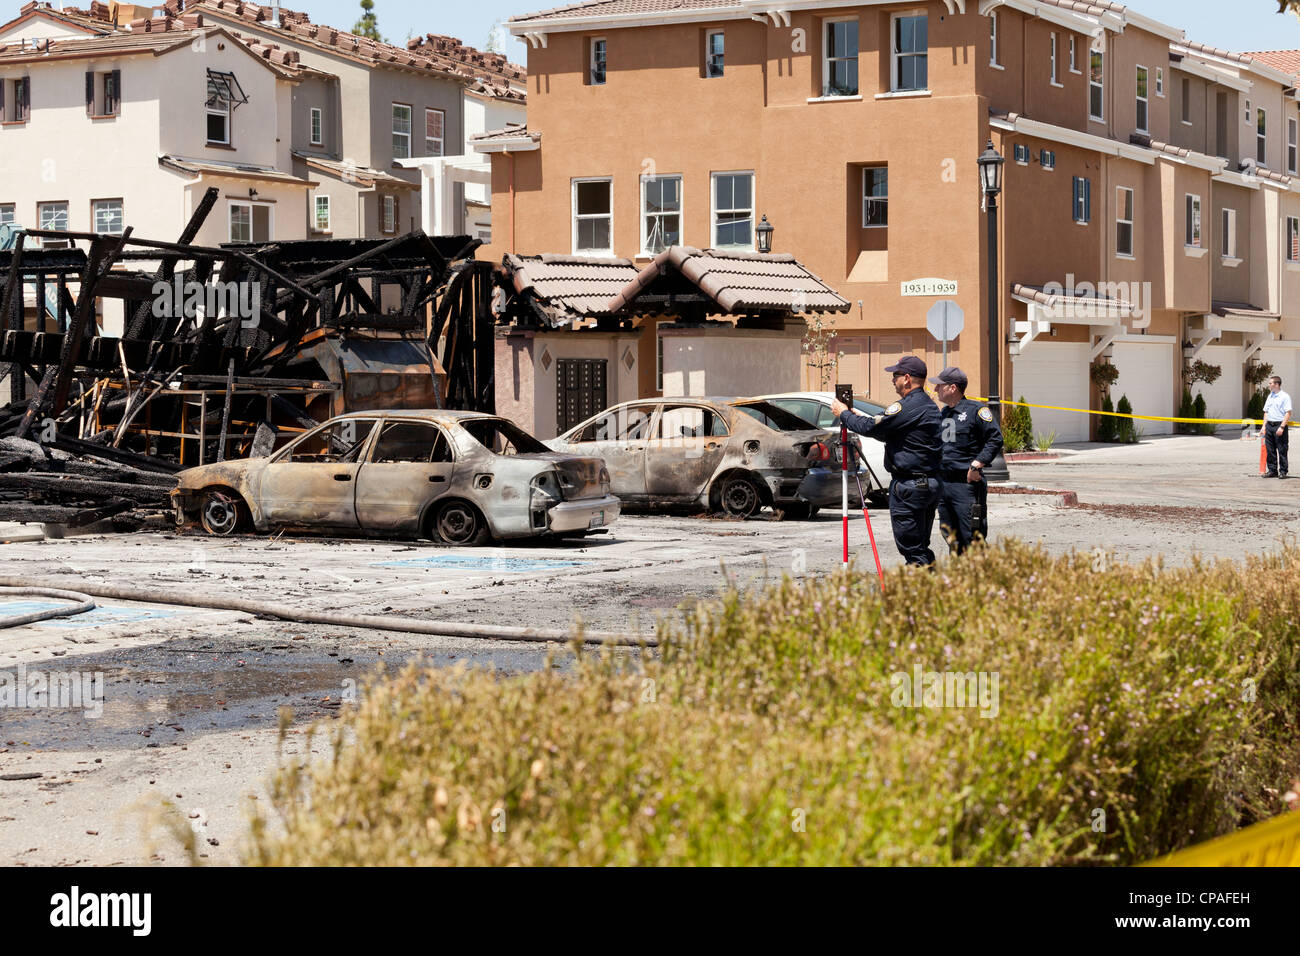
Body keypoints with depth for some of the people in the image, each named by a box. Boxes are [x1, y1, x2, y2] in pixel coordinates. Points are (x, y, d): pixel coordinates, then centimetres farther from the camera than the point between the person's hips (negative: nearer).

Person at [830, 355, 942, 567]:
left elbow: (871, 427, -18)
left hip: (909, 485, -10)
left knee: (912, 550, -5)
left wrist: (844, 414, -1)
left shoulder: (907, 407, -17)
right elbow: (887, 433, 21)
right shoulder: (930, 406, 15)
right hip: (931, 483, 10)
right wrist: (858, 415, 20)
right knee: (922, 548, 14)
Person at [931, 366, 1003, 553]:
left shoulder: (975, 410, -7)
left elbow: (995, 439, -13)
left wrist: (977, 464, -19)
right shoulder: (942, 413, 16)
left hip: (967, 483, -8)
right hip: (942, 484, 8)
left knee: (971, 539, -9)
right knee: (951, 538, 13)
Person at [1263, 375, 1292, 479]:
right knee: (1270, 450, 8)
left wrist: (1282, 427, -18)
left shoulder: (1285, 397, -7)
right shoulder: (1270, 397, 16)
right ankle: (1272, 470, 15)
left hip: (1280, 425, -7)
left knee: (1281, 450, -3)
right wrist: (1264, 425, 12)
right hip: (1269, 425, 7)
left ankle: (1283, 471, 2)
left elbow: (1288, 413, -12)